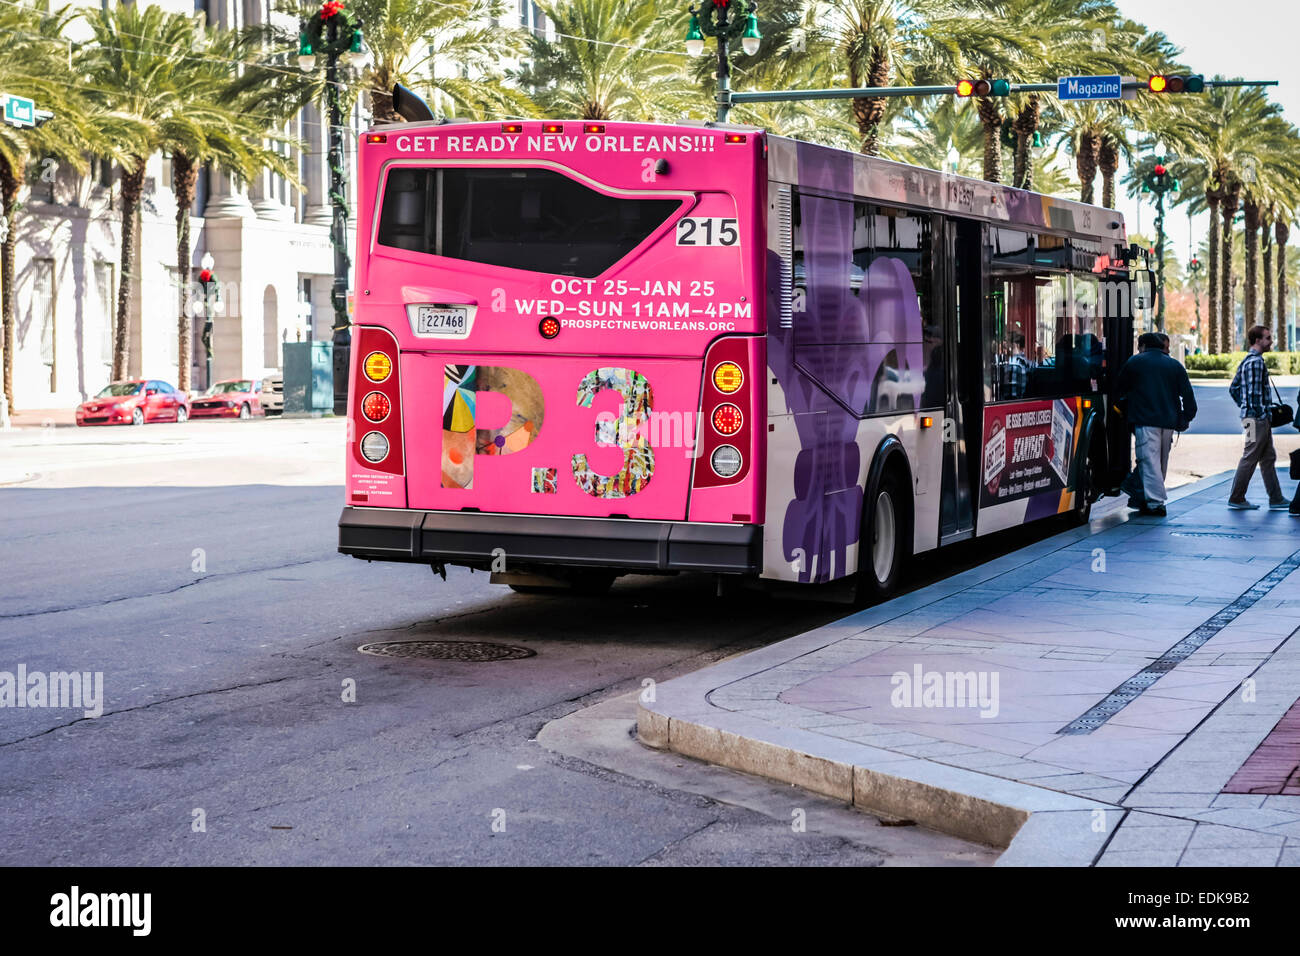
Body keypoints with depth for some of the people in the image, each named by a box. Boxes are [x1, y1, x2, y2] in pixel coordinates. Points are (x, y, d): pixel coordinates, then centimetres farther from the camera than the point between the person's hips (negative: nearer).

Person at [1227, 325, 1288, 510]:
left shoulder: (1246, 361, 17)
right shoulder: (1256, 361, -15)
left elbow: (1233, 389, 20)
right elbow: (1254, 392, -21)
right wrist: (1260, 414, -18)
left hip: (1250, 416, 10)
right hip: (1258, 418, -10)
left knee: (1268, 458, 11)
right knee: (1250, 458, -3)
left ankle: (1276, 500, 13)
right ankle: (1236, 499, 3)